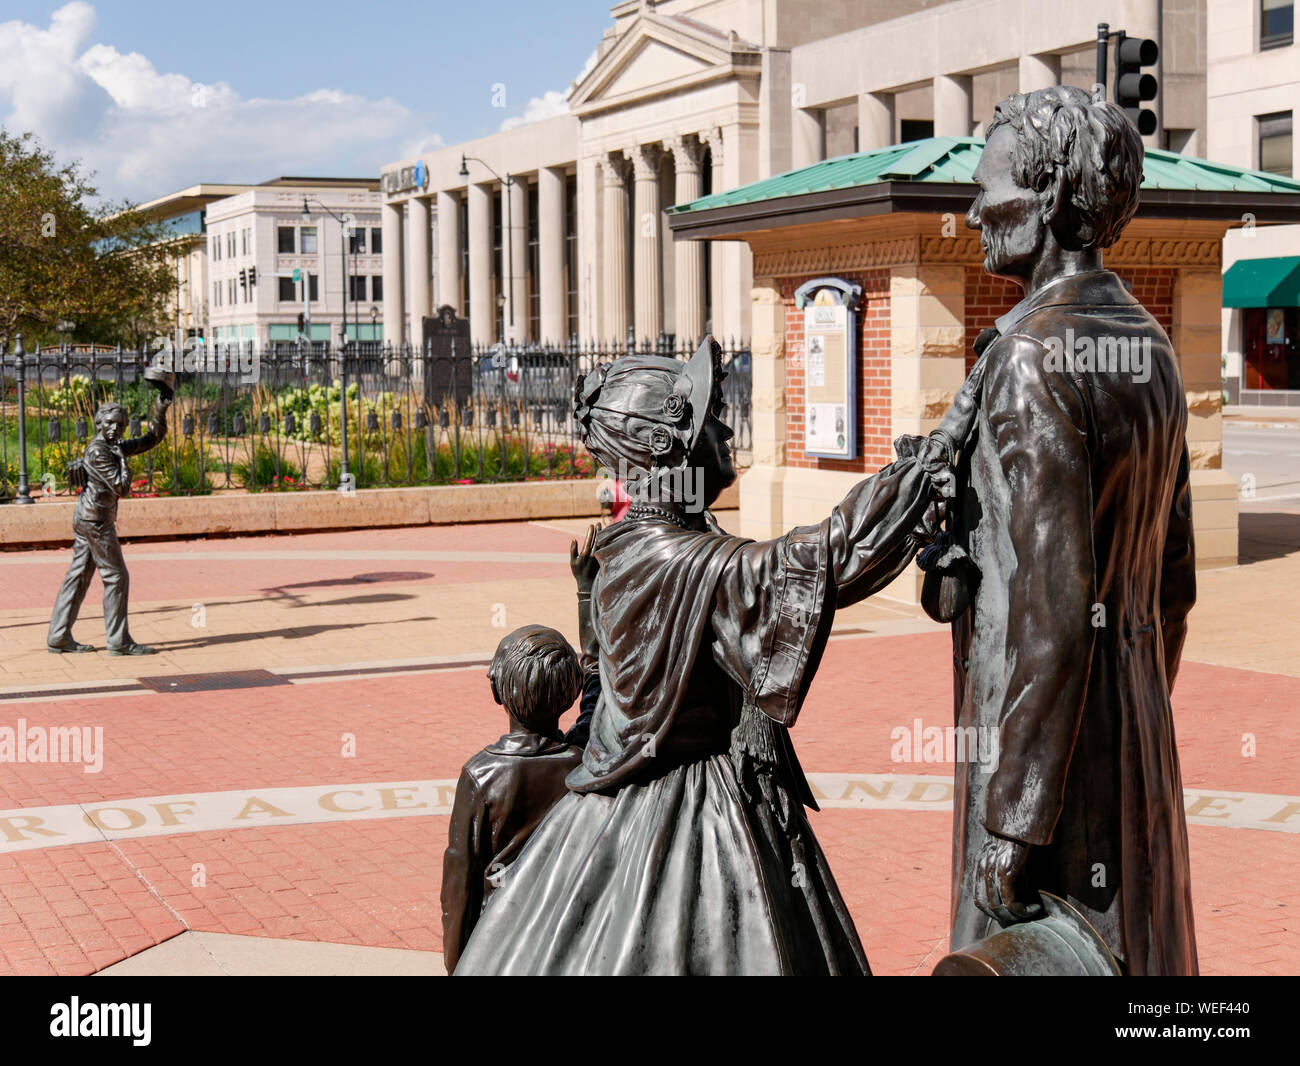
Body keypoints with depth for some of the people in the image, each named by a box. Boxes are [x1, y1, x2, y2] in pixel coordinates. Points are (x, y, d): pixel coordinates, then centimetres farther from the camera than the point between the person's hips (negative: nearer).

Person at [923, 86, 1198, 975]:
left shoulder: (1032, 358, -19)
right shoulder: (1149, 350, 9)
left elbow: (1051, 611, -23)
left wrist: (1012, 820, -19)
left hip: (1051, 735, -9)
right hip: (1138, 733, 9)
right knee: (1135, 948, 17)